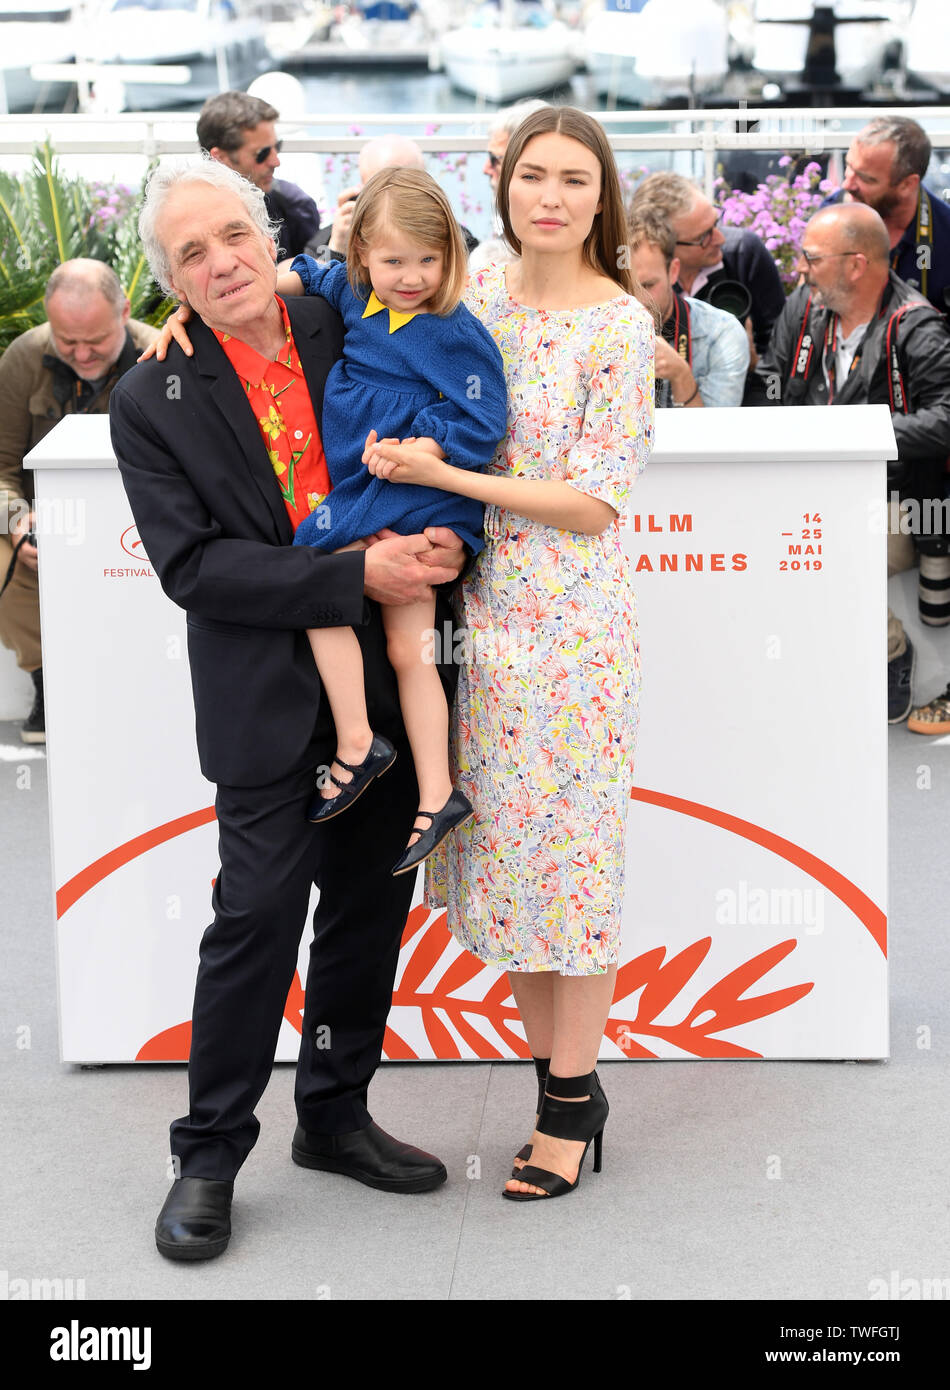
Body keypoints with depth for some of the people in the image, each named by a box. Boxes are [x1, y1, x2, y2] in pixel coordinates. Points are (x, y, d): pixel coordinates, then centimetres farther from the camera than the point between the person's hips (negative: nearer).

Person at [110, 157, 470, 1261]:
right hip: (267, 702, -4)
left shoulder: (346, 332, 3)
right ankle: (209, 1156, 11)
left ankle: (334, 1116, 31)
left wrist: (441, 540, -7)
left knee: (370, 907, 13)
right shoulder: (152, 403, -7)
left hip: (386, 683, 4)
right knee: (259, 914, -5)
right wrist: (355, 578, -20)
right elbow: (193, 565, -14)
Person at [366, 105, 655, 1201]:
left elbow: (595, 503, -13)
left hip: (573, 621, -6)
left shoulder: (619, 324, -10)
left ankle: (572, 1100, 15)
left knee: (567, 851, 1)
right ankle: (561, 1069, 26)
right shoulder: (475, 295, 6)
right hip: (479, 611, 6)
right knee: (502, 848, 11)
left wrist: (442, 475, -16)